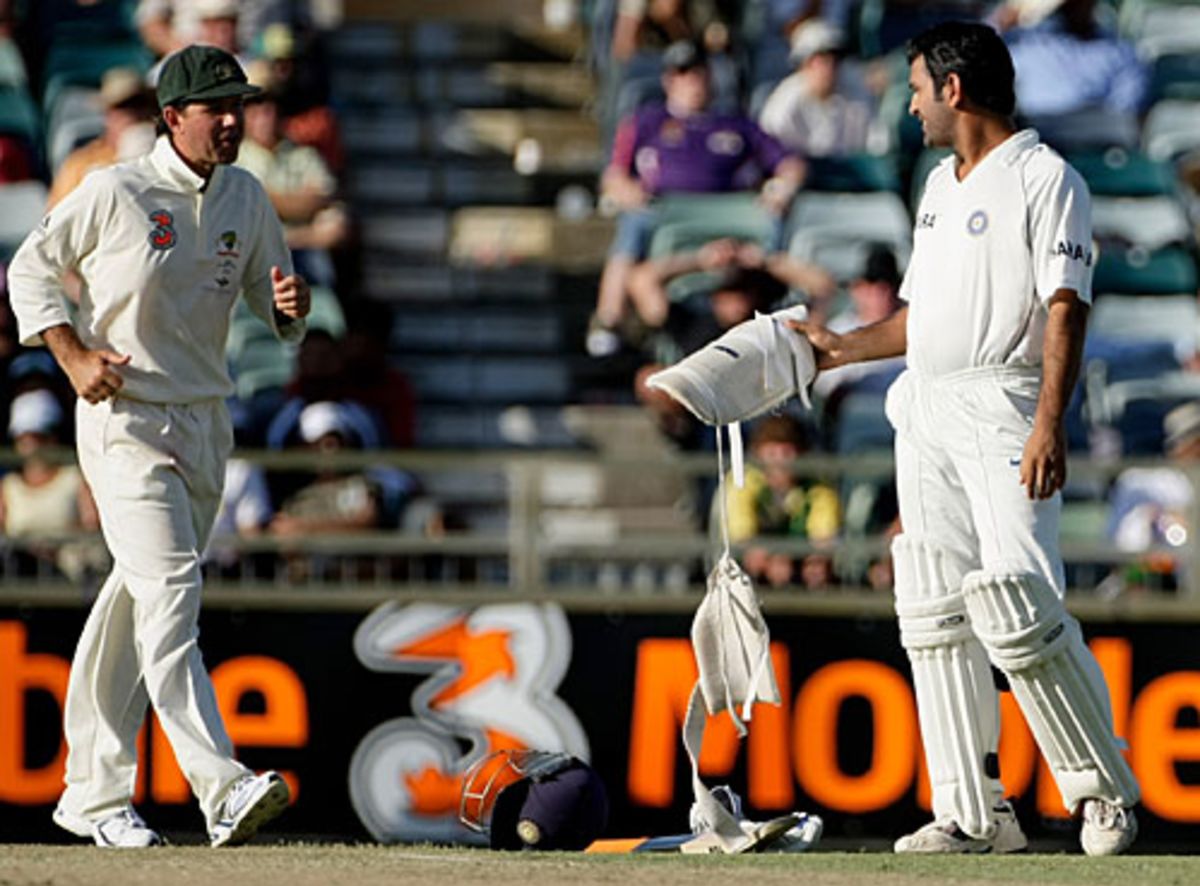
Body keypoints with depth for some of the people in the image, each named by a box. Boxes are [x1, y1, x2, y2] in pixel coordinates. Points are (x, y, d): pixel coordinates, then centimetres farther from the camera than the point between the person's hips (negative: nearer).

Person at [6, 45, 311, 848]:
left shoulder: (248, 200, 7)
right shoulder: (115, 193, -9)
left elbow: (275, 306, 15)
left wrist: (291, 305, -10)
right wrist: (74, 358, -11)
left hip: (206, 423, 6)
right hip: (124, 419, -6)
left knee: (139, 599, 12)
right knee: (170, 587, -18)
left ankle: (94, 795, 20)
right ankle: (223, 789, -29)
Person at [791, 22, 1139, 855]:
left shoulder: (1046, 179, -7)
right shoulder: (940, 185, 20)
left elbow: (1065, 309, -17)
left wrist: (1049, 425, -26)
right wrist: (843, 348, 35)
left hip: (1003, 412, -9)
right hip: (926, 413, 9)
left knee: (1016, 611, -16)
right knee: (937, 615, 3)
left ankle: (1104, 791, -2)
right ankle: (975, 815, 6)